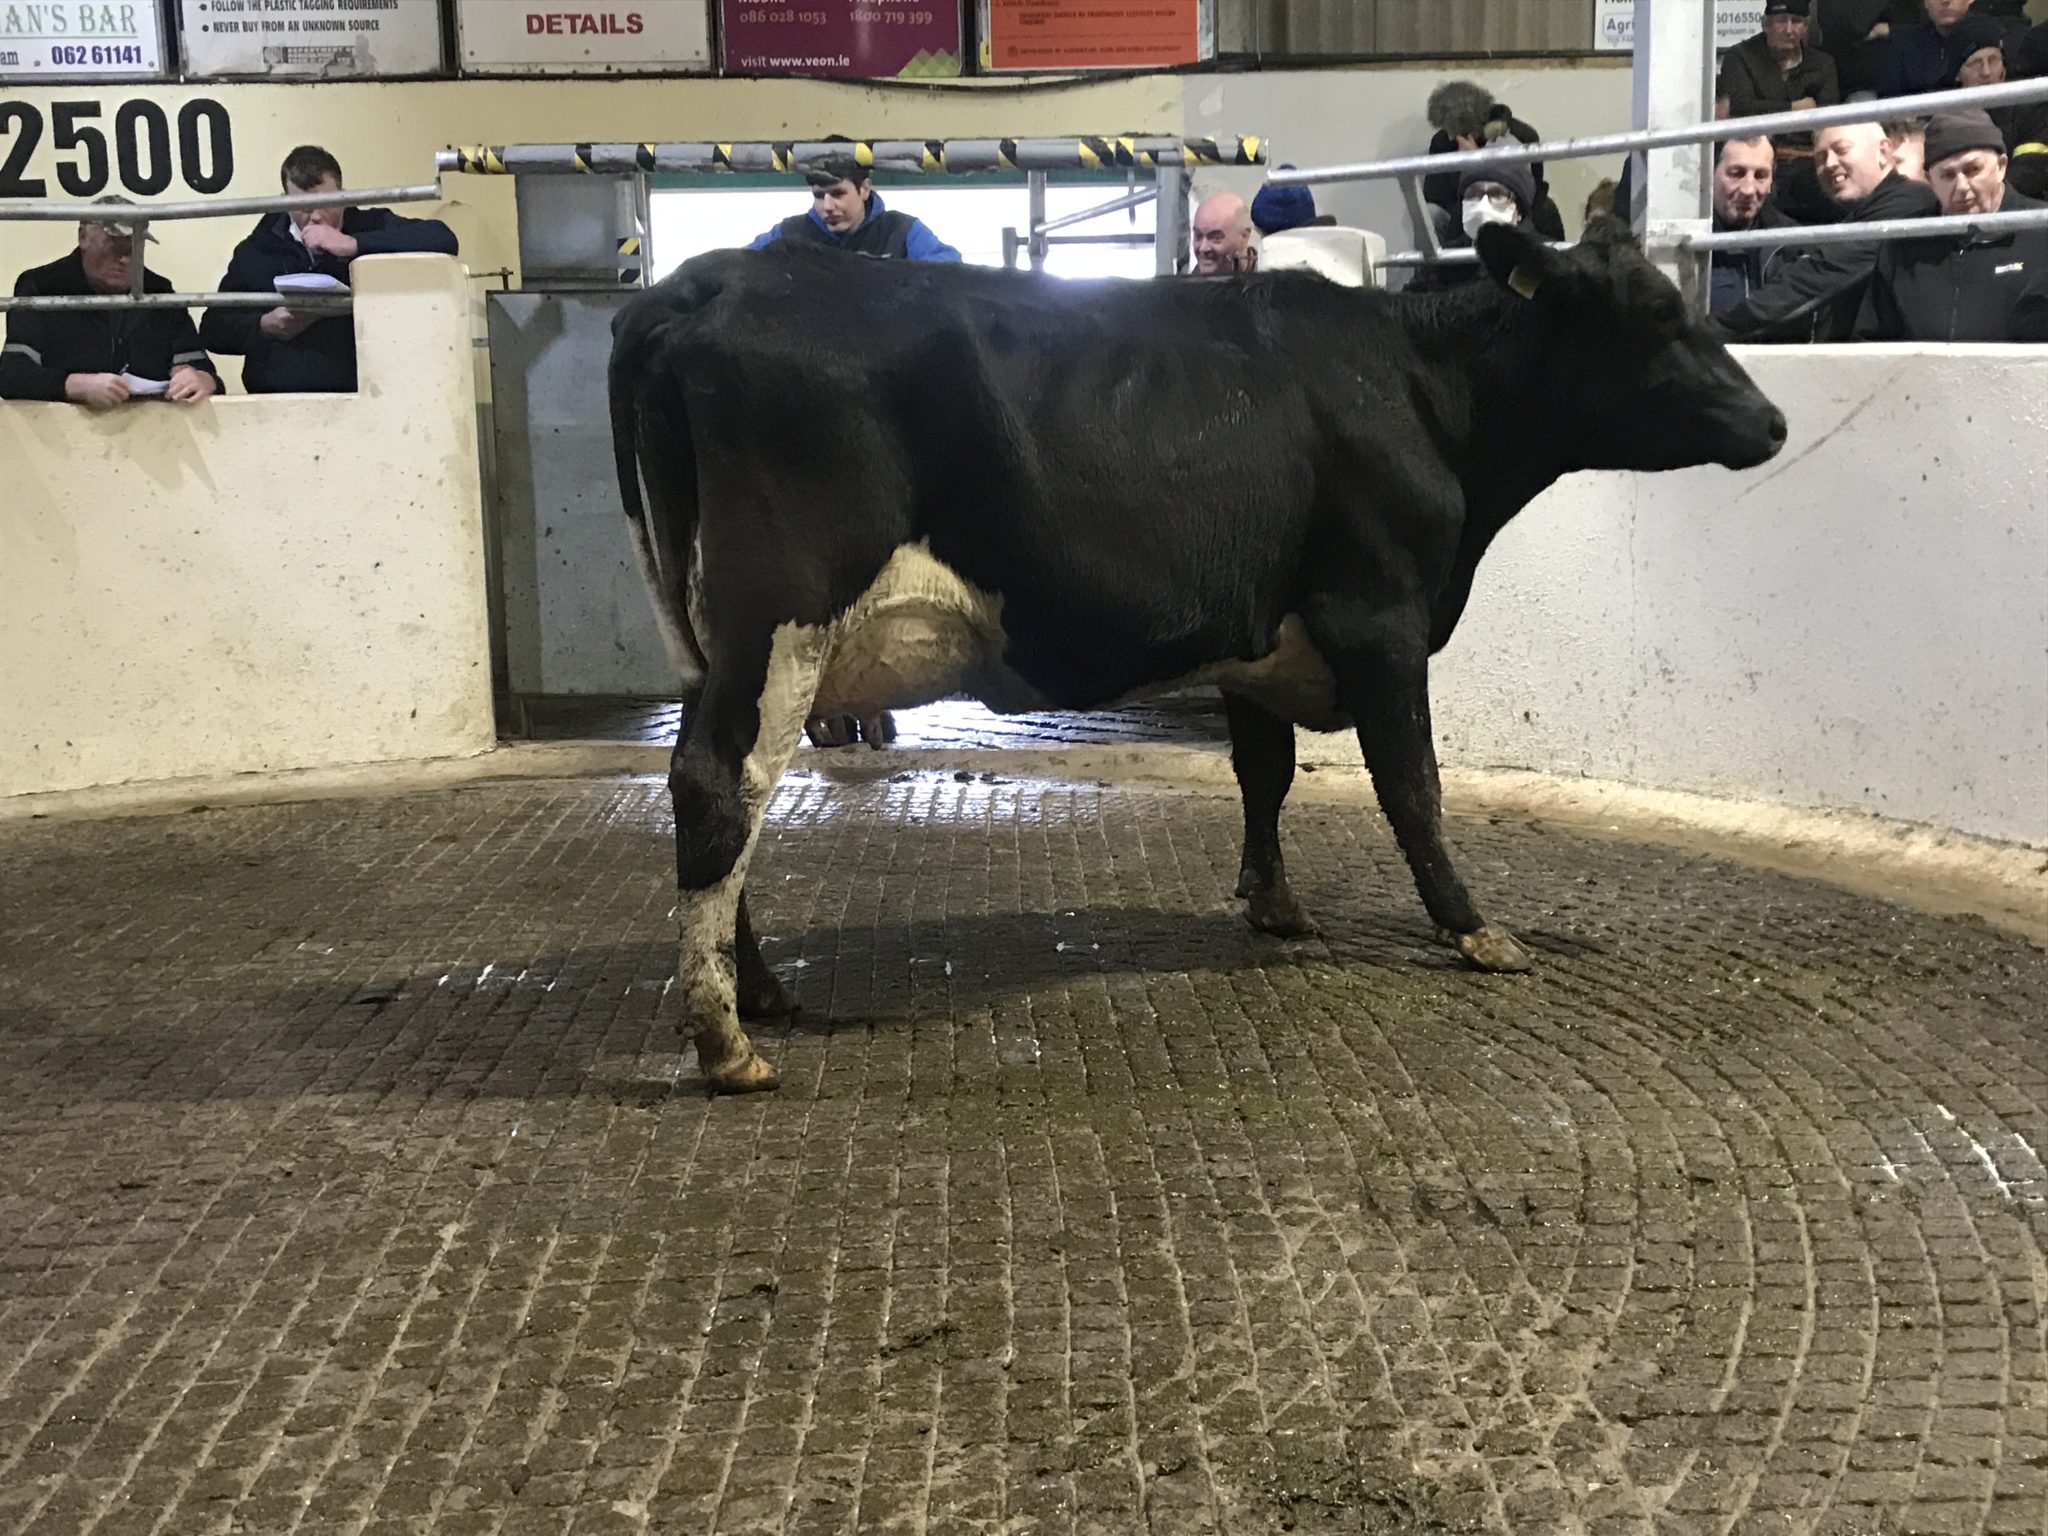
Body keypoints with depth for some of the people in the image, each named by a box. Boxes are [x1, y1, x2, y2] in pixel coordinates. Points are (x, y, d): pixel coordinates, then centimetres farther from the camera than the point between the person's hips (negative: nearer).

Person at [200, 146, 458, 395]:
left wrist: (353, 244, -11)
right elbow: (212, 329, 17)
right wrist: (265, 326, -3)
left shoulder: (373, 226, 10)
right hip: (277, 402, 2)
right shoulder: (257, 250, 15)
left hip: (359, 396, -2)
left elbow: (444, 240, -8)